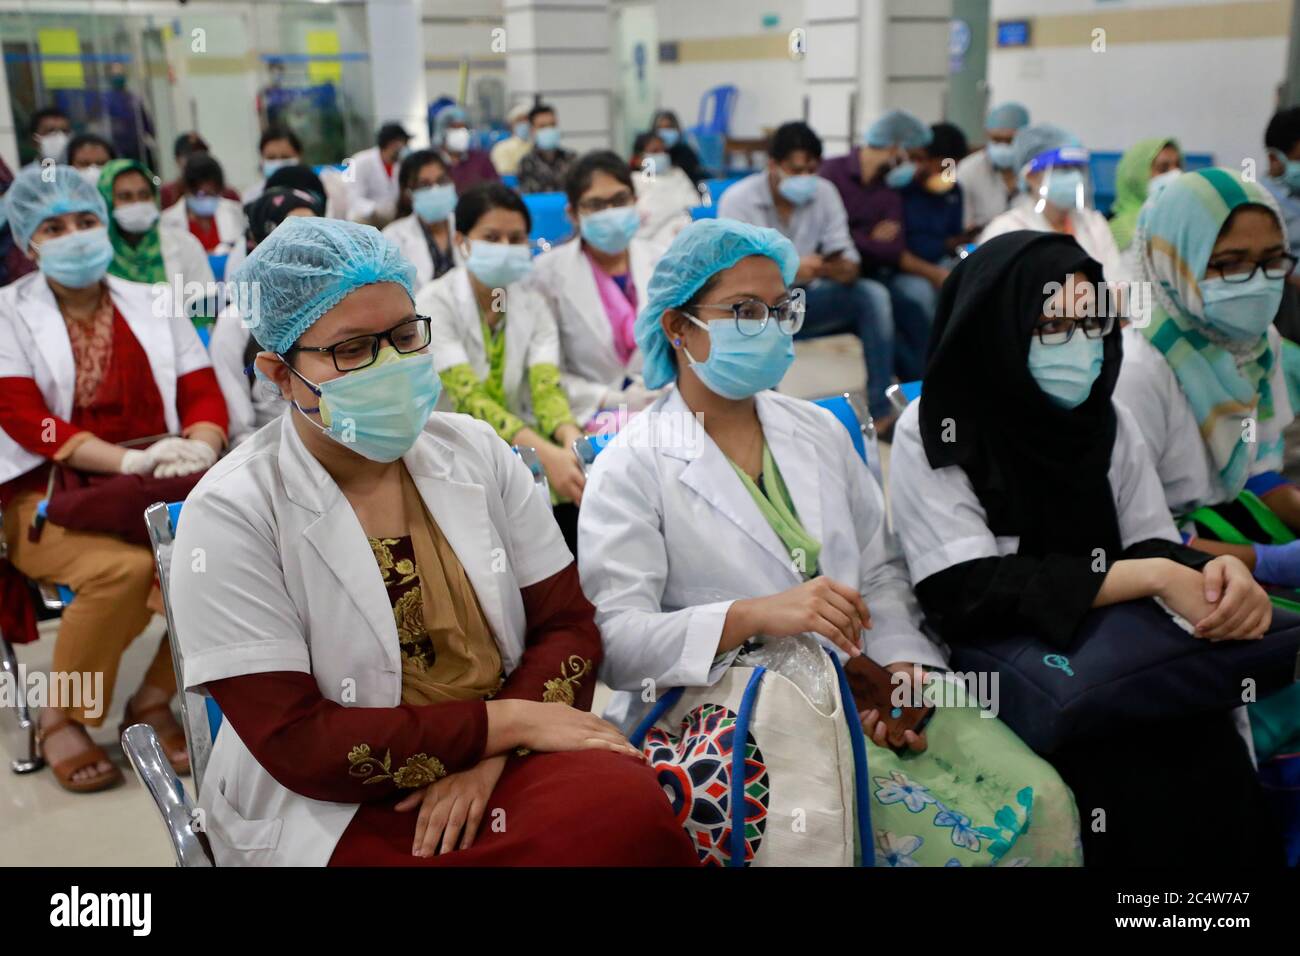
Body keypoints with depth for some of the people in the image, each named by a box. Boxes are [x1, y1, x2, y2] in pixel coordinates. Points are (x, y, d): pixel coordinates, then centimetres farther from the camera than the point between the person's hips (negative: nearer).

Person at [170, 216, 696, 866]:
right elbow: (294, 744, -13)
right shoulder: (231, 515, -9)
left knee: (626, 801, -26)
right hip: (331, 811, -5)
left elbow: (568, 624, 3)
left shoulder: (475, 451, 5)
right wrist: (506, 722, -15)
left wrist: (489, 757, -14)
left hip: (501, 765, 6)